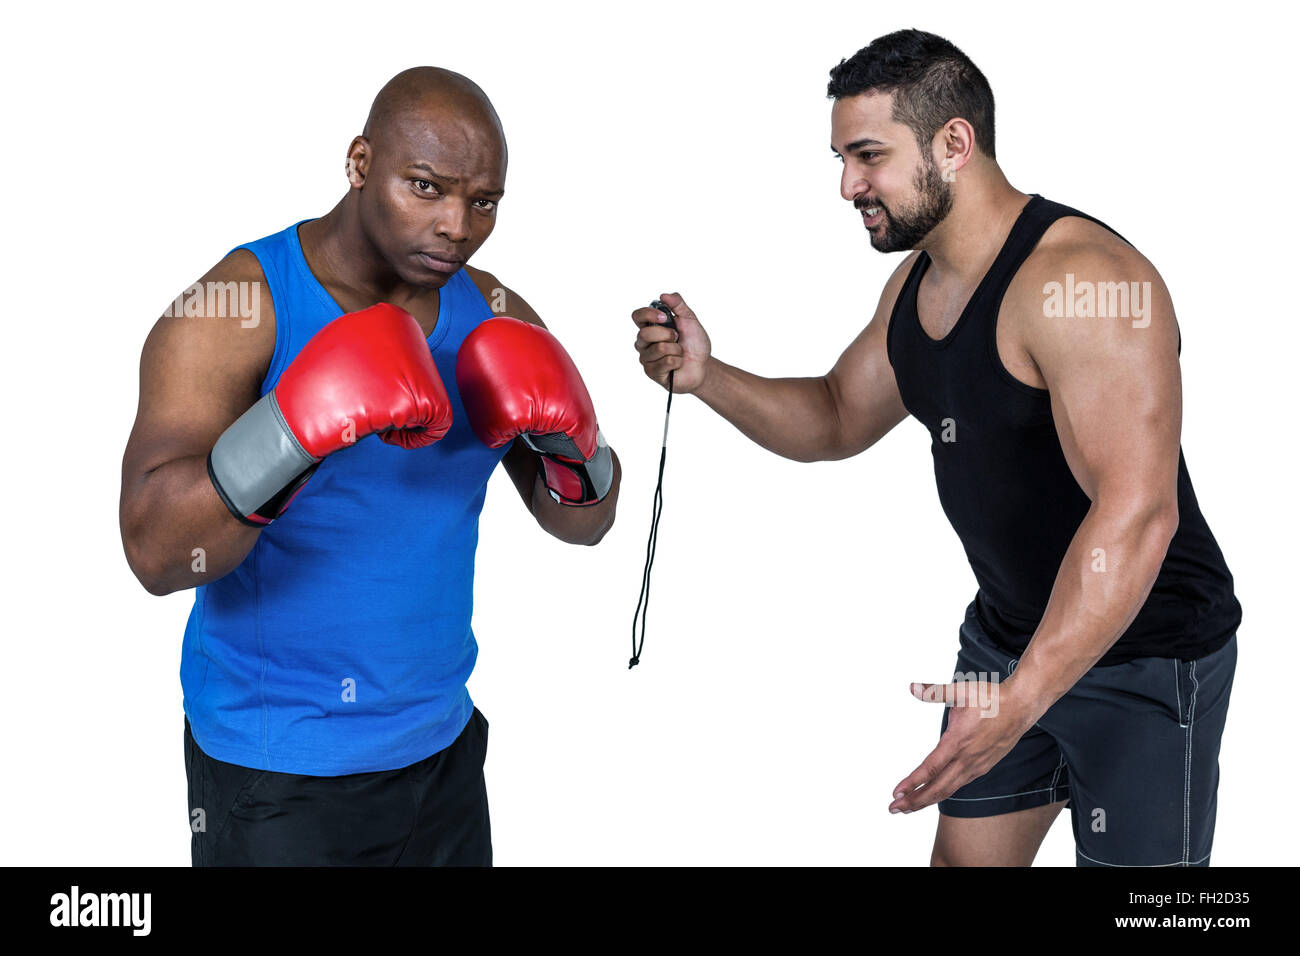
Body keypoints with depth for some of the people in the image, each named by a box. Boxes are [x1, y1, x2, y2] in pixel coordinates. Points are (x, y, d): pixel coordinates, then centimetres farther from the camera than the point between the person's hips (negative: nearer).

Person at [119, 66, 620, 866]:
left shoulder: (491, 314, 0)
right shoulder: (236, 311, -15)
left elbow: (584, 524, 4)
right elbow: (156, 553, -25)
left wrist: (572, 440, -17)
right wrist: (295, 430, -39)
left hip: (443, 748, 5)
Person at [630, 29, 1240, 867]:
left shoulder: (1082, 280, -27)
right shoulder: (916, 283, 3)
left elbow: (1137, 512, -33)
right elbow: (837, 421, 14)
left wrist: (1021, 698, -38)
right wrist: (706, 375, -4)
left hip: (1143, 655, -8)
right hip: (1009, 631, 8)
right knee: (964, 855, 17)